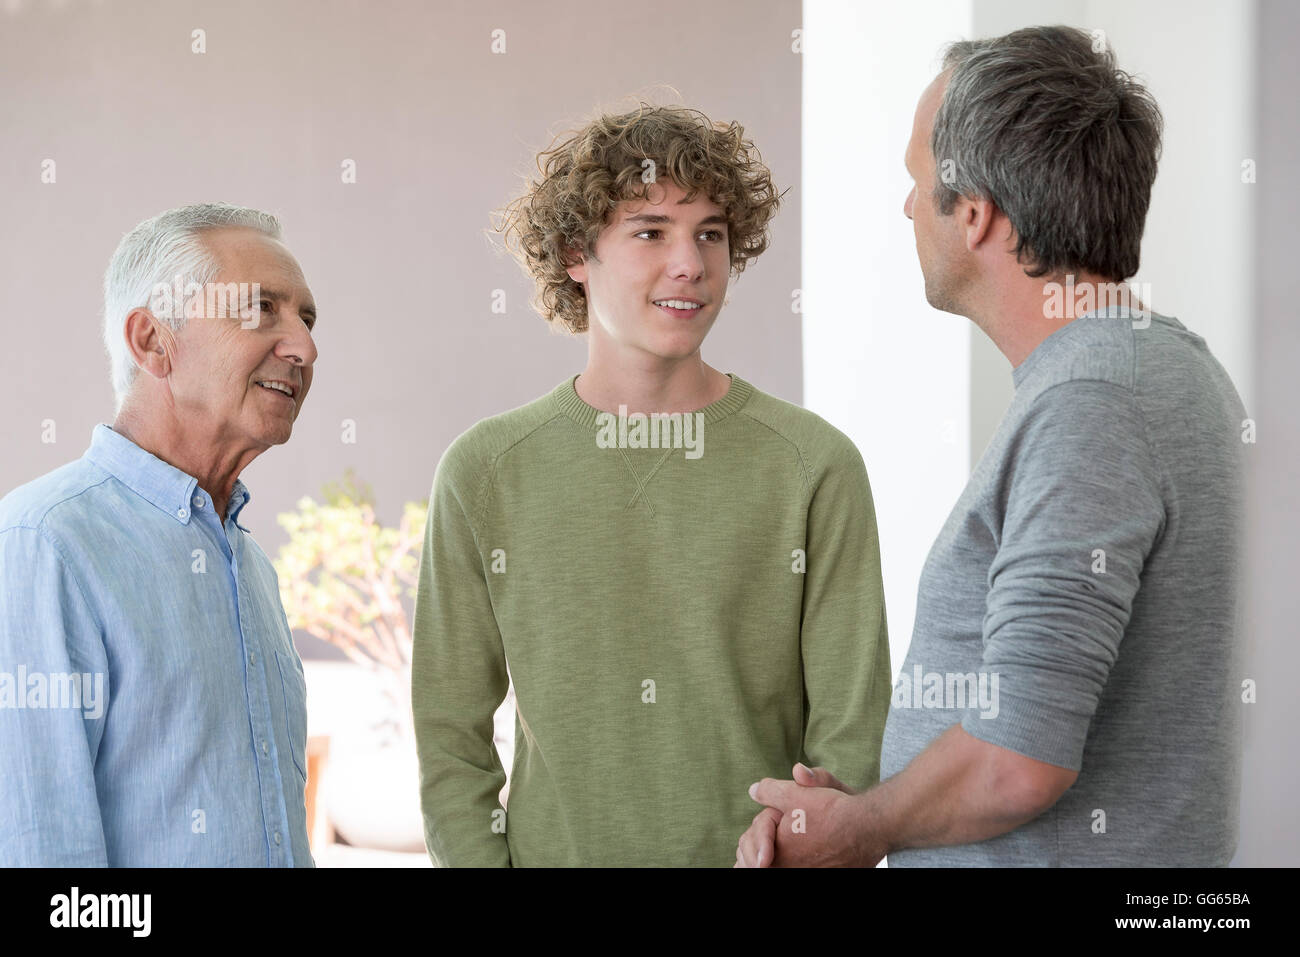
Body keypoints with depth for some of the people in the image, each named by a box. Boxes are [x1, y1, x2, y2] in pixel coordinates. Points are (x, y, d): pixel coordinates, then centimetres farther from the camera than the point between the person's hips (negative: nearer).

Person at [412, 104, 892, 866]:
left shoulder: (816, 466, -5)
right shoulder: (485, 472, -1)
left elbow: (851, 733, -5)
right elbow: (451, 737, 1)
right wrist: (476, 857, -9)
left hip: (757, 857, -1)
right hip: (555, 848, 1)